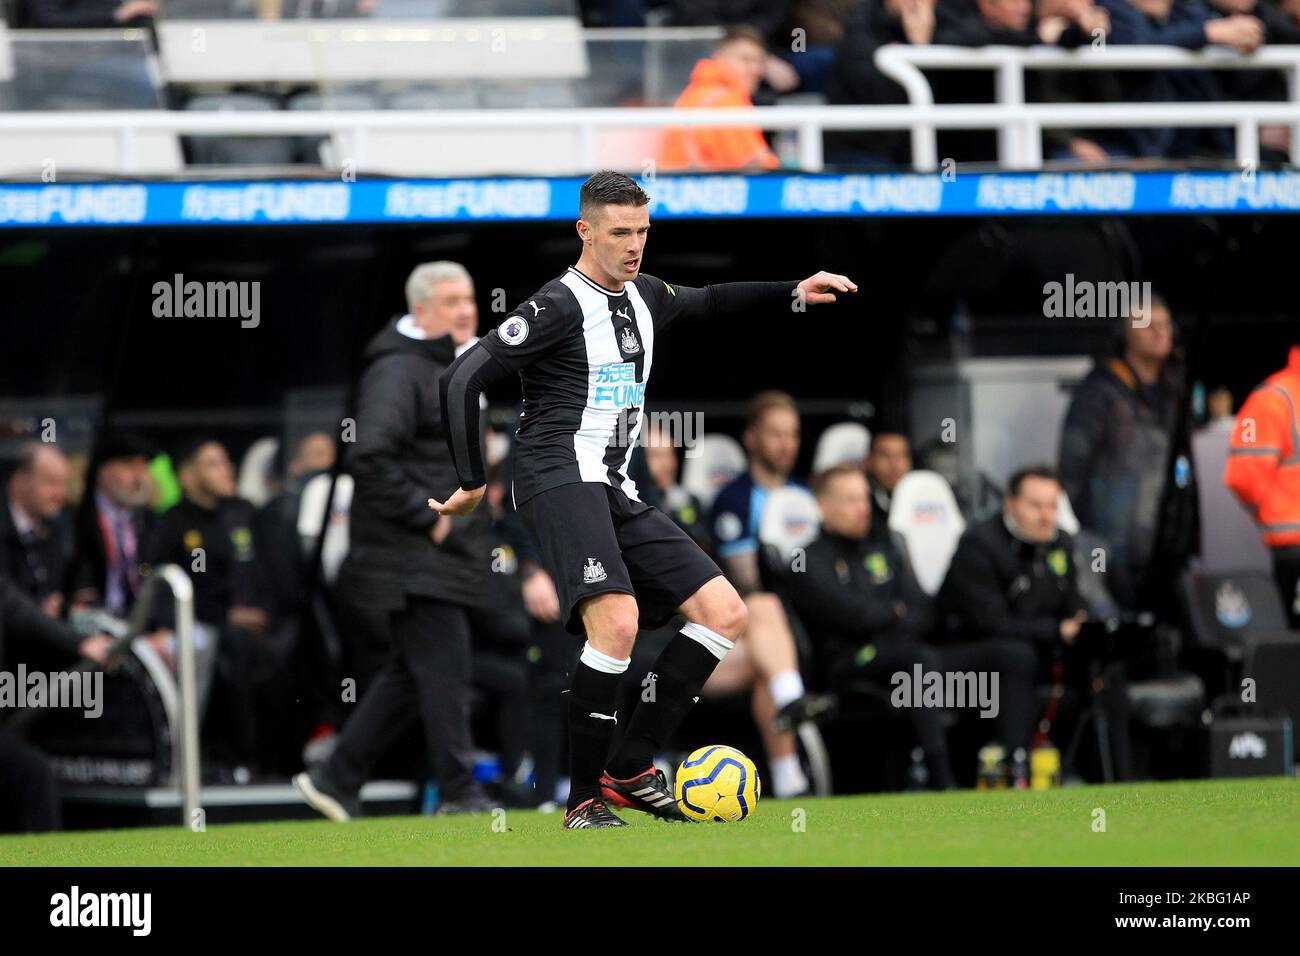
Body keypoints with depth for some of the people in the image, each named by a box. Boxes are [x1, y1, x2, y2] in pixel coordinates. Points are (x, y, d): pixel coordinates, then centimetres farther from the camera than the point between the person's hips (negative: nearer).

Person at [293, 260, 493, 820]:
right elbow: (370, 455, -25)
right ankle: (460, 794, -7)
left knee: (411, 672, 11)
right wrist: (423, 517, -21)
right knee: (444, 666, -10)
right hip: (411, 558, -10)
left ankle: (336, 779, 18)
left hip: (445, 550, 10)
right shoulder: (398, 371, -14)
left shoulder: (454, 369, 18)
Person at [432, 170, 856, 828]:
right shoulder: (558, 307, -9)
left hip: (617, 493, 9)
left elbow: (711, 302, 39)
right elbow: (462, 380, -12)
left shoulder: (645, 298, 17)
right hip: (561, 480, -9)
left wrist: (792, 293, 25)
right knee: (617, 620, -30)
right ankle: (585, 798, -19)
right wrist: (473, 483, -9)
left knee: (724, 613, 1)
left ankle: (629, 770, 0)